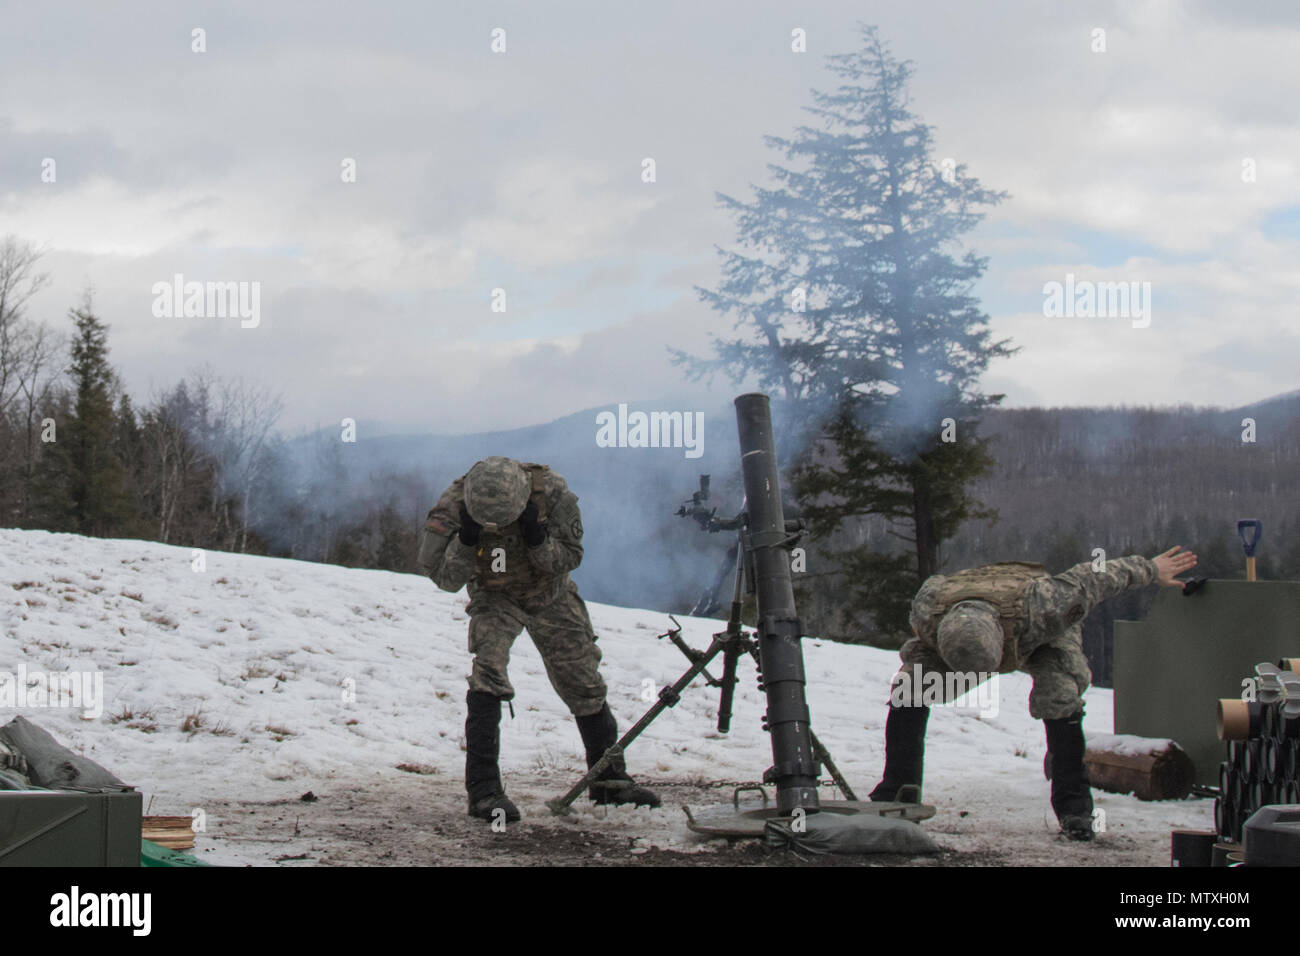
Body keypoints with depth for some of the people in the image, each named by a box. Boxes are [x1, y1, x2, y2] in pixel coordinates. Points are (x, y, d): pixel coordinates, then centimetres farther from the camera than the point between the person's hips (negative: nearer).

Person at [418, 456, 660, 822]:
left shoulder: (551, 491, -30)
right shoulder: (455, 504, -30)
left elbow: (570, 557, -18)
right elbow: (445, 578, -23)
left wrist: (537, 538, -38)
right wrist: (466, 540, -40)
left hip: (550, 592, 2)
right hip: (495, 596, -2)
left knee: (584, 682, 5)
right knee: (488, 675, -25)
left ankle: (610, 778, 23)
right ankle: (483, 789, -21)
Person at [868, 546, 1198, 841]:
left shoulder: (1043, 610, -49)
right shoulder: (926, 612, -40)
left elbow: (1090, 579, -31)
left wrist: (1151, 570, -13)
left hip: (1043, 639, -2)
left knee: (1058, 697, -32)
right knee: (907, 688, -17)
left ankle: (1073, 806, -20)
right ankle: (897, 790, -5)